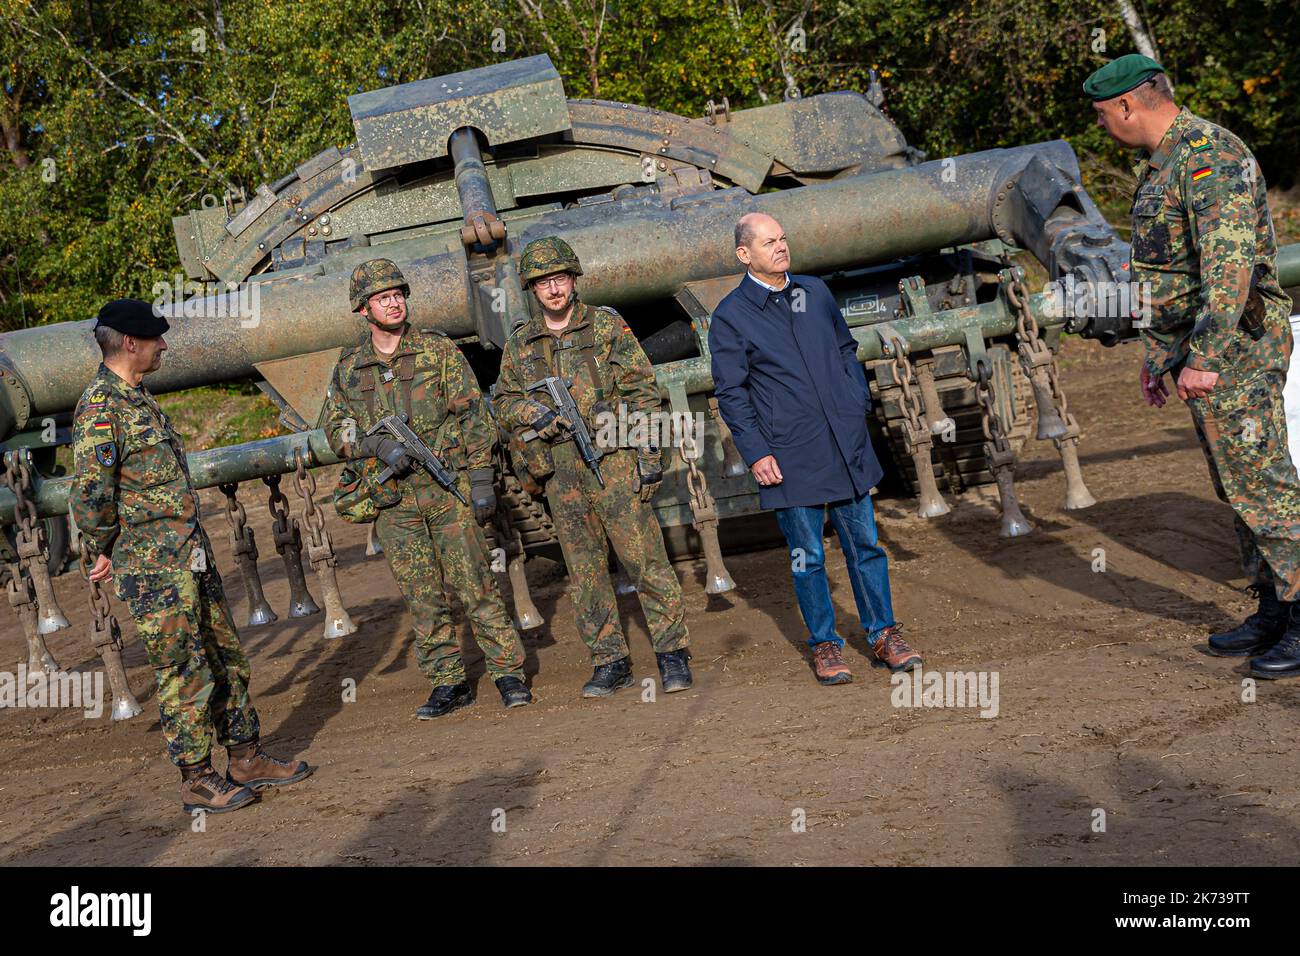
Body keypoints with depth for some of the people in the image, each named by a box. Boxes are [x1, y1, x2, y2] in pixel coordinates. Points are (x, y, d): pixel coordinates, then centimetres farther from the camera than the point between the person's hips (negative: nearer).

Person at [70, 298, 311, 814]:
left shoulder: (138, 397, 14)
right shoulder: (100, 409, -16)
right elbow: (90, 496, -21)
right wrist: (108, 550, -8)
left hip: (191, 554, 9)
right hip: (153, 568, -9)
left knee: (227, 656, 14)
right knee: (184, 673, -1)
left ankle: (246, 758, 24)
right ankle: (197, 781, 11)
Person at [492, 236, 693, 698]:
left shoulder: (607, 326, 4)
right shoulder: (520, 344, 13)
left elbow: (642, 391, 1)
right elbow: (503, 400, 15)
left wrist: (649, 453, -6)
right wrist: (533, 413, -8)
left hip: (613, 458, -3)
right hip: (560, 472, 3)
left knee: (645, 559, -6)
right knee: (586, 570, 6)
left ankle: (672, 653, 2)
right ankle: (611, 661, 15)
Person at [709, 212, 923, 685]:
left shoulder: (816, 292, 11)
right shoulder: (729, 317, -4)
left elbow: (846, 349, 22)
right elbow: (731, 393, -4)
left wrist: (860, 403, 12)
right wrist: (755, 452, -10)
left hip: (846, 445, 4)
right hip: (790, 456, -4)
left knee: (864, 543, 7)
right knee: (807, 554, 3)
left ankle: (883, 635, 18)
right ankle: (824, 645, 16)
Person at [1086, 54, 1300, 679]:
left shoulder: (1209, 154, -15)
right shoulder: (1160, 164, 17)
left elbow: (1230, 263, -25)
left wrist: (1203, 358, -28)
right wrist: (1158, 353, 25)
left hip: (1235, 351, -10)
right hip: (1200, 352, 10)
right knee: (1236, 488, 13)